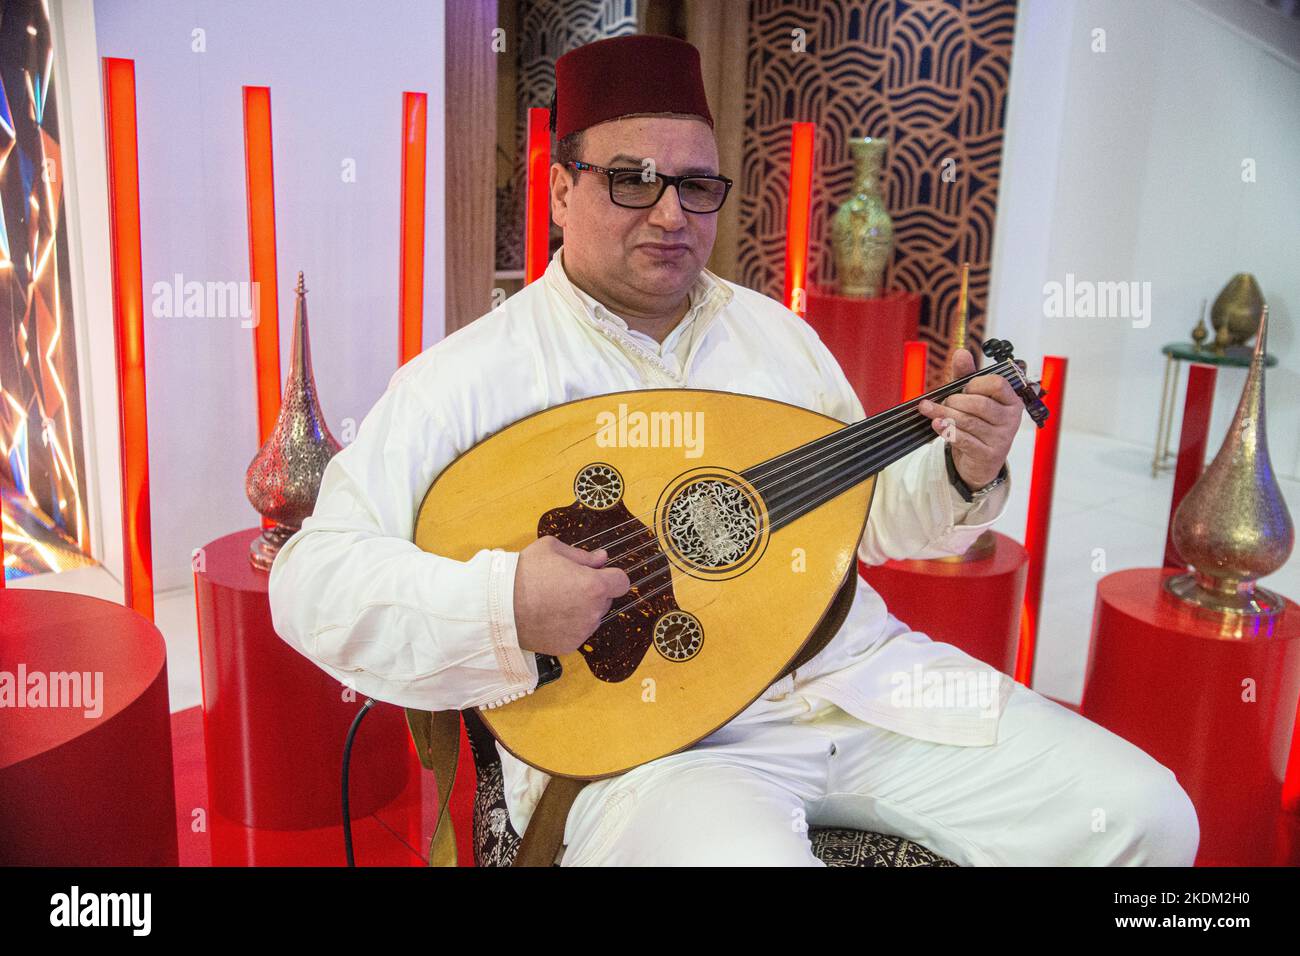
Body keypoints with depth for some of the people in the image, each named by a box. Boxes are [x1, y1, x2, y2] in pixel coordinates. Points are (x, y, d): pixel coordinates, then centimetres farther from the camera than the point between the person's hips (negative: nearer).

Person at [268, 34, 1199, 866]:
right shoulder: (476, 374, -7)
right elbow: (313, 578, -11)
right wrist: (499, 602, -27)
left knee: (1144, 816, -2)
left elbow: (867, 516, 17)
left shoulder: (774, 329, 10)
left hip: (857, 674, 5)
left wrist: (962, 475, -4)